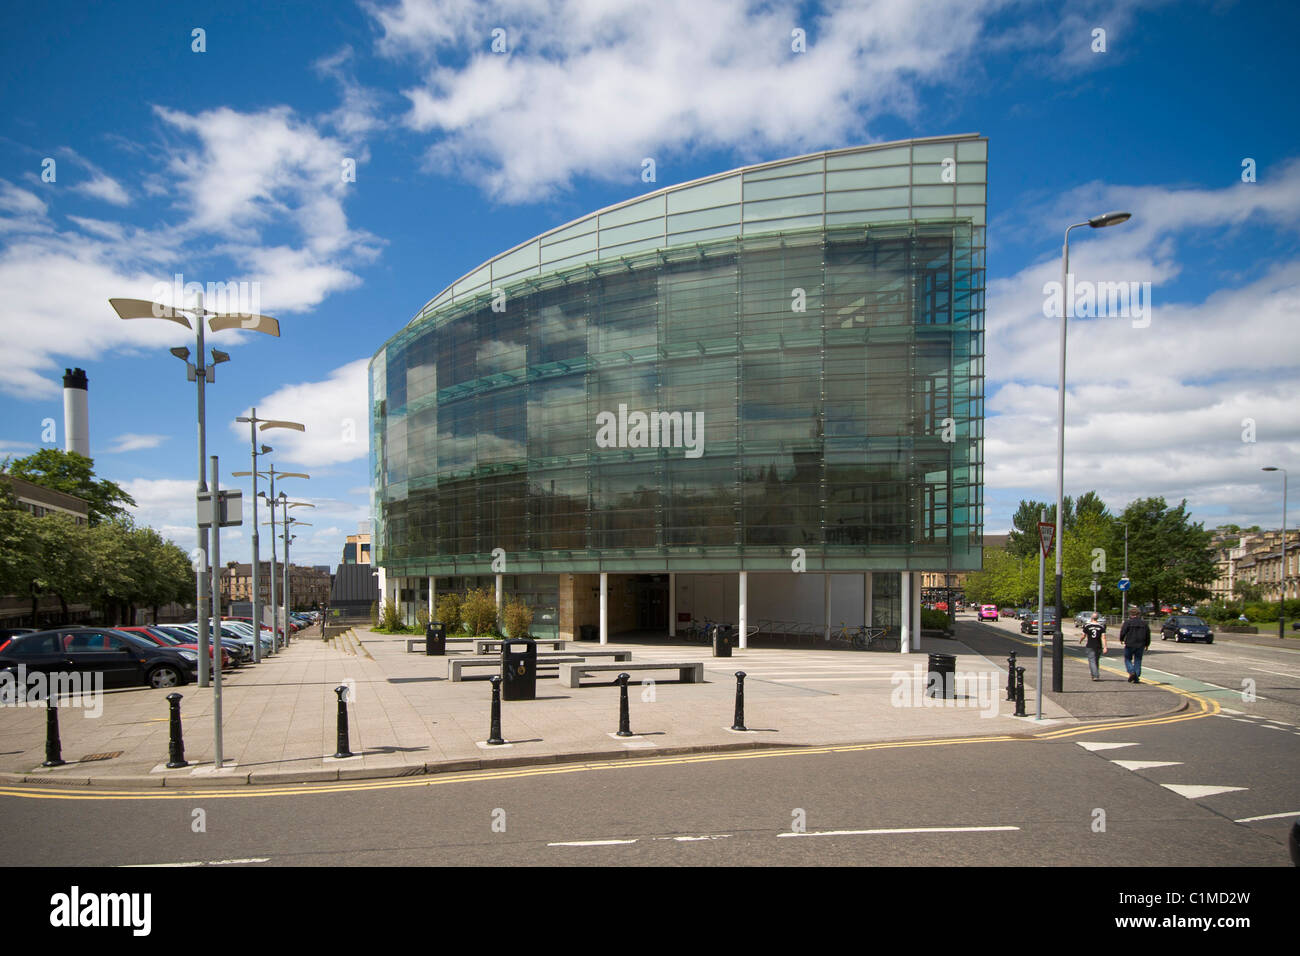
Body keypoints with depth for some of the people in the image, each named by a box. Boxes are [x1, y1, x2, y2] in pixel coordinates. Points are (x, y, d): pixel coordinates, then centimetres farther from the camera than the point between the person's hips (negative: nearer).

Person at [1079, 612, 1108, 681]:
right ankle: (1095, 675, 27)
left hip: (1090, 647, -3)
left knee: (1092, 661, -4)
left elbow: (1083, 636, 1)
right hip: (1098, 647, 3)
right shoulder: (1101, 626, 0)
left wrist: (1080, 641, 22)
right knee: (1096, 661, 17)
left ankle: (1095, 676, -18)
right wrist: (1105, 647, -9)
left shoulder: (1087, 626, -5)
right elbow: (1103, 637, -7)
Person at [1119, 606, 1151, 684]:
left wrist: (1121, 639, 11)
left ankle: (1131, 672, -12)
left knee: (1127, 659, 11)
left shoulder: (1127, 622, -8)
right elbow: (1148, 635, 11)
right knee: (1138, 661, 9)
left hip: (1129, 645, -3)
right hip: (1140, 645, 3)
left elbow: (1123, 632, -8)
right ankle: (1136, 678, 7)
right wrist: (1147, 644, 22)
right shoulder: (1144, 623, 6)